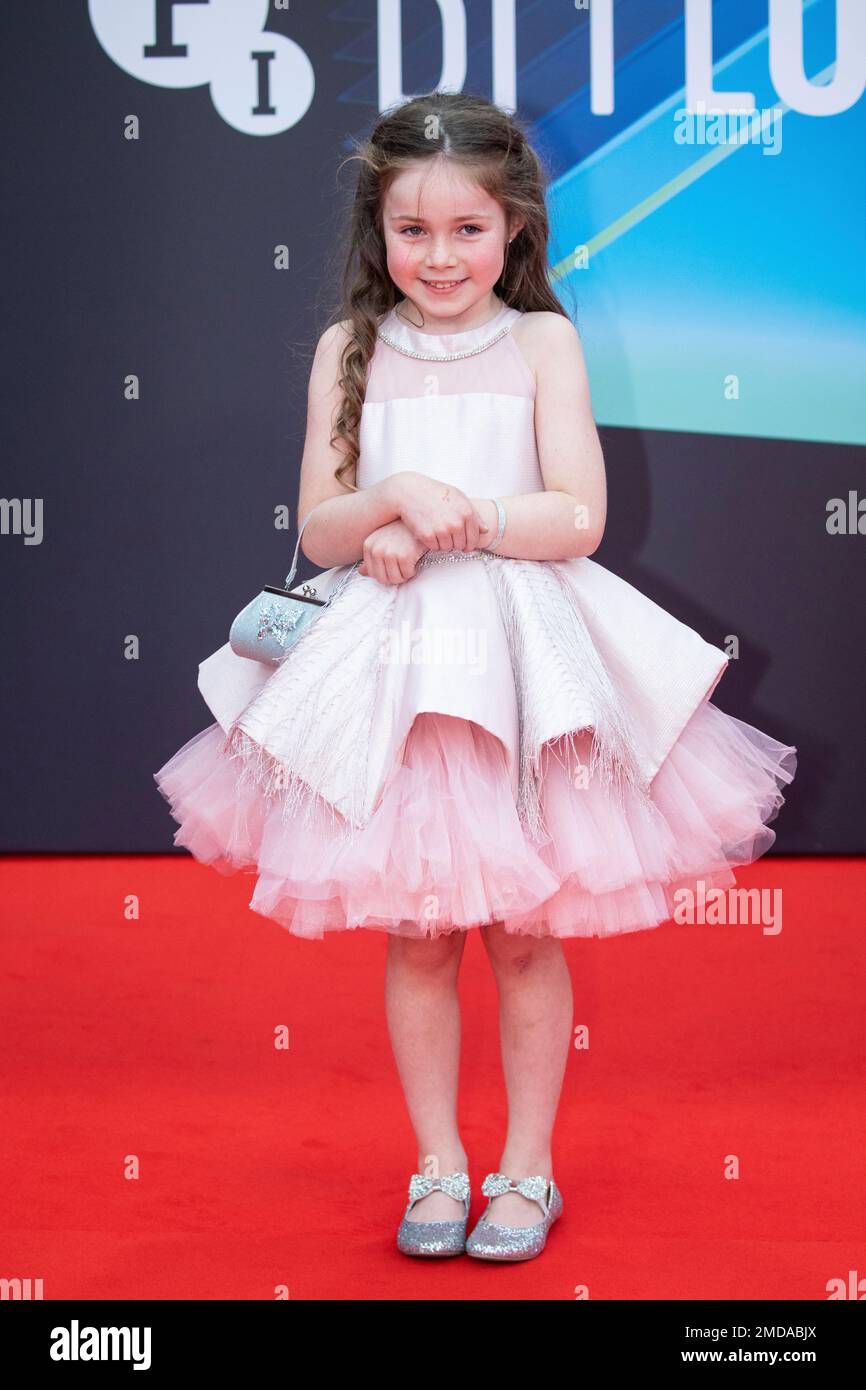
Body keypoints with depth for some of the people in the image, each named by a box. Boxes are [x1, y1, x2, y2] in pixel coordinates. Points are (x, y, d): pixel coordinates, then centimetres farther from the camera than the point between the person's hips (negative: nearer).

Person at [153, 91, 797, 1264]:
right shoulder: (350, 350, 5)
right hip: (391, 667, 2)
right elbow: (320, 532, 3)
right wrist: (398, 498, -16)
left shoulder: (542, 341, 0)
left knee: (524, 931, 6)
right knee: (415, 933, 7)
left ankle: (527, 1167, 21)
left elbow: (578, 517, -7)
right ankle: (438, 1166, 22)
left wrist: (449, 522, -15)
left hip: (525, 658, -1)